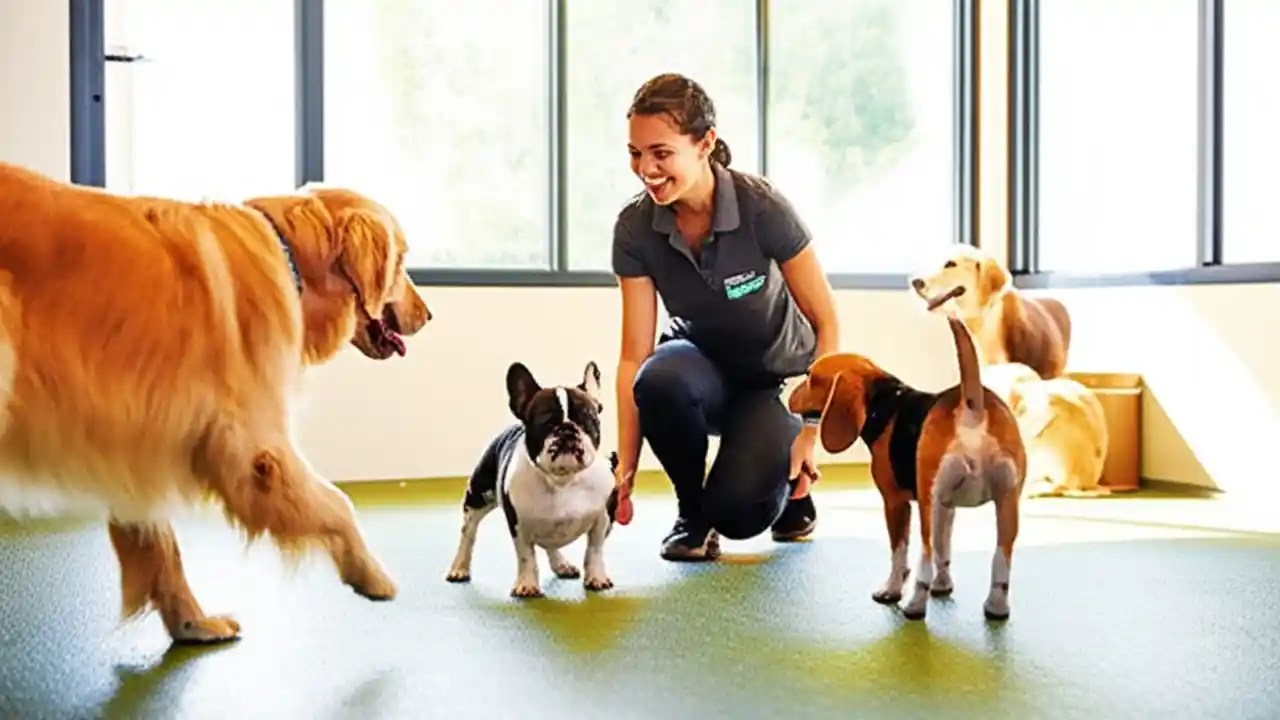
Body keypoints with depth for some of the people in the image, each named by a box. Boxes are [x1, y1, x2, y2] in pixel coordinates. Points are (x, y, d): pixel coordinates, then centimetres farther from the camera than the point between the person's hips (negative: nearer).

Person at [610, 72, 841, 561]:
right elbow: (634, 355, -17)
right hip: (701, 361, 3)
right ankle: (692, 513, -7)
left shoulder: (762, 208, -25)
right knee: (659, 381, -35)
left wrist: (812, 429, -26)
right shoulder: (634, 228, -17)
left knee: (738, 513, -26)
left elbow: (826, 324, -18)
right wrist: (625, 464, -25)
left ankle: (789, 488, 13)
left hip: (777, 378, -2)